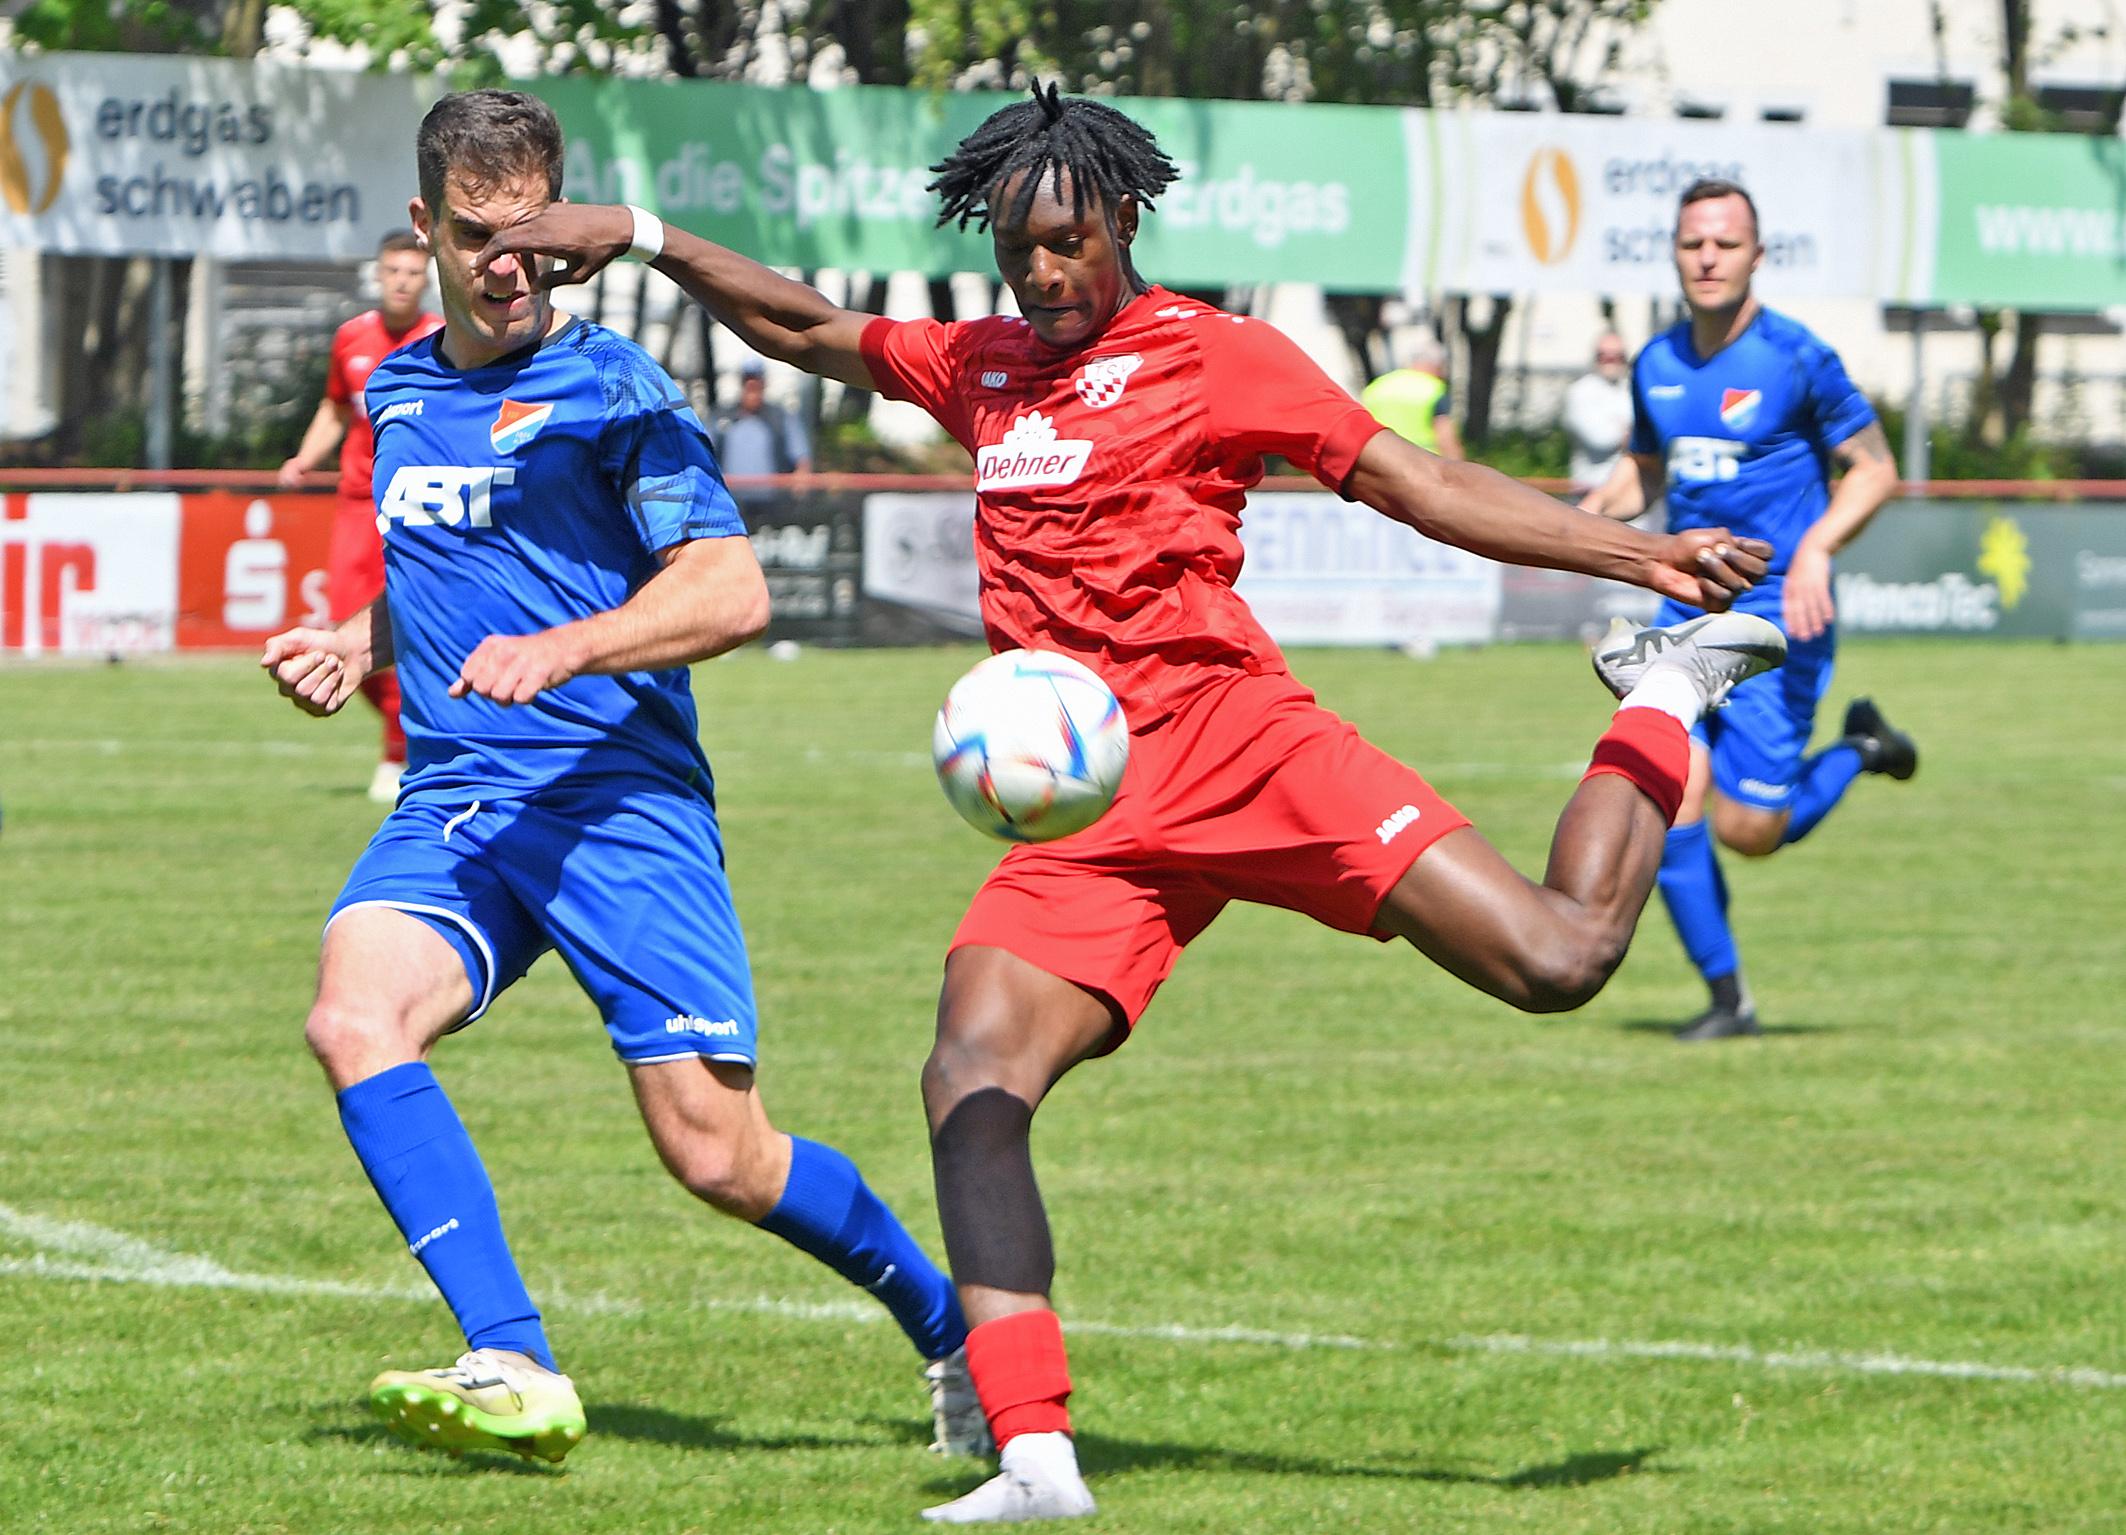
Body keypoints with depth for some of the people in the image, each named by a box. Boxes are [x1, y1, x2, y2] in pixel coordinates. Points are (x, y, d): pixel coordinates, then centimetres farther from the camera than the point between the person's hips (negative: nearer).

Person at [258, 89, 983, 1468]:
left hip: (618, 798, -5)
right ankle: (515, 1373, -29)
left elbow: (731, 591, -12)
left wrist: (560, 649, -24)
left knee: (718, 1155, -8)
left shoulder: (612, 388, -4)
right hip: (452, 795, 5)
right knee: (355, 1016, -26)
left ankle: (954, 1330, 19)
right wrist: (360, 643, 13)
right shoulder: (398, 395, 16)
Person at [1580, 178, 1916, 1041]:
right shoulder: (1656, 365, 7)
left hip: (1776, 615, -5)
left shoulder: (1797, 360, -10)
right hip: (1687, 609, 5)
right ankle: (1726, 996, 0)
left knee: (1749, 831, -7)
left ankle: (1859, 752, 24)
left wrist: (1817, 548, -21)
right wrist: (1600, 507, 0)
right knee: (1670, 790, -13)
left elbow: (1875, 469, -4)